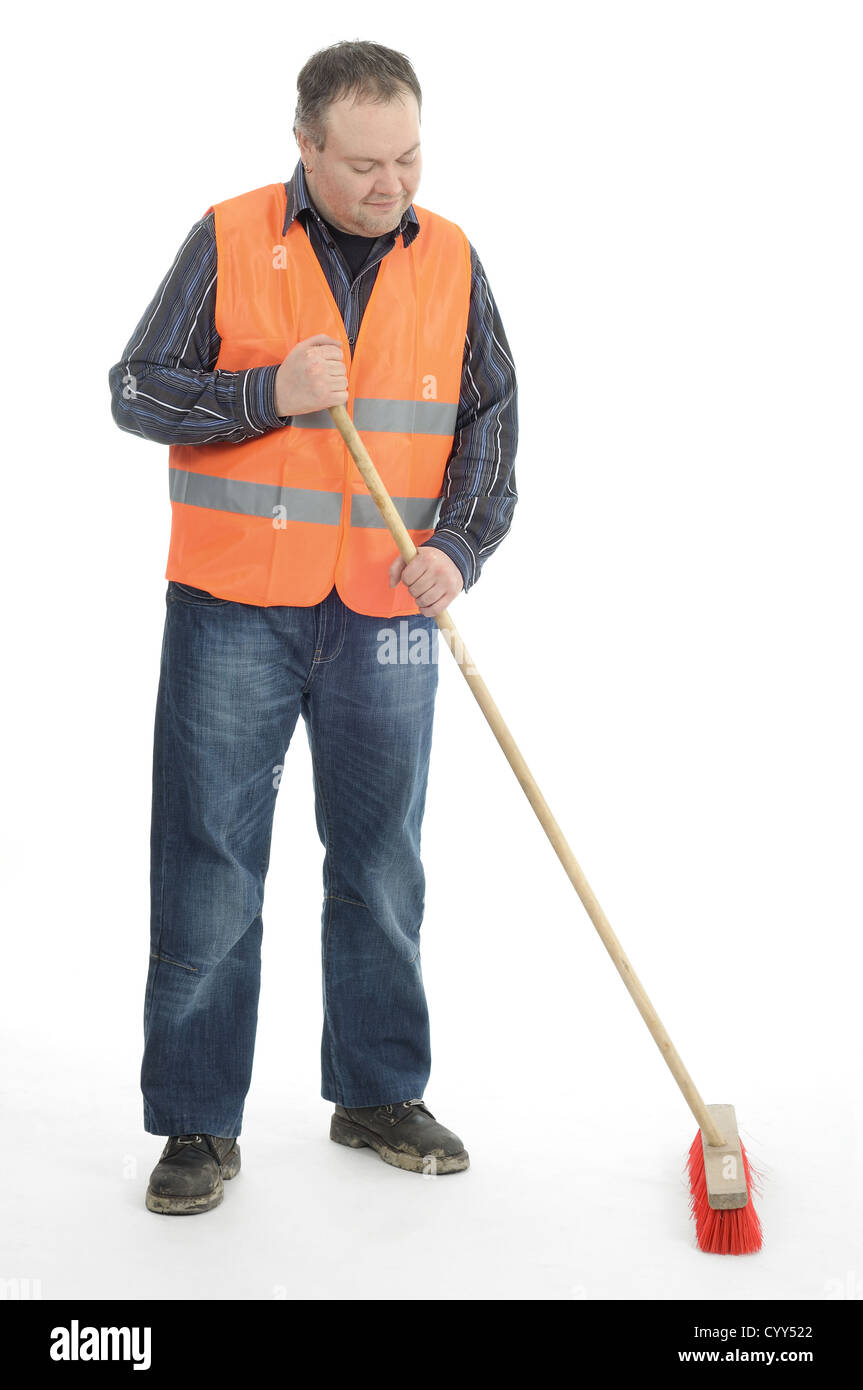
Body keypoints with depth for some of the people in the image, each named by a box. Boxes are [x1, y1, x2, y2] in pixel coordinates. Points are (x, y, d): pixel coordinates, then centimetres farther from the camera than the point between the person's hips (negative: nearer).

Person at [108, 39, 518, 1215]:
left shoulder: (451, 262, 6)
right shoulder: (228, 242, -1)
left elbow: (490, 424, 8)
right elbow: (136, 390, -1)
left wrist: (458, 550, -8)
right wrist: (268, 394, -16)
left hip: (385, 622, 2)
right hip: (233, 612, -2)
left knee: (380, 868, 10)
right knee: (208, 874, 1)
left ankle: (379, 1096, 27)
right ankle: (197, 1127, 13)